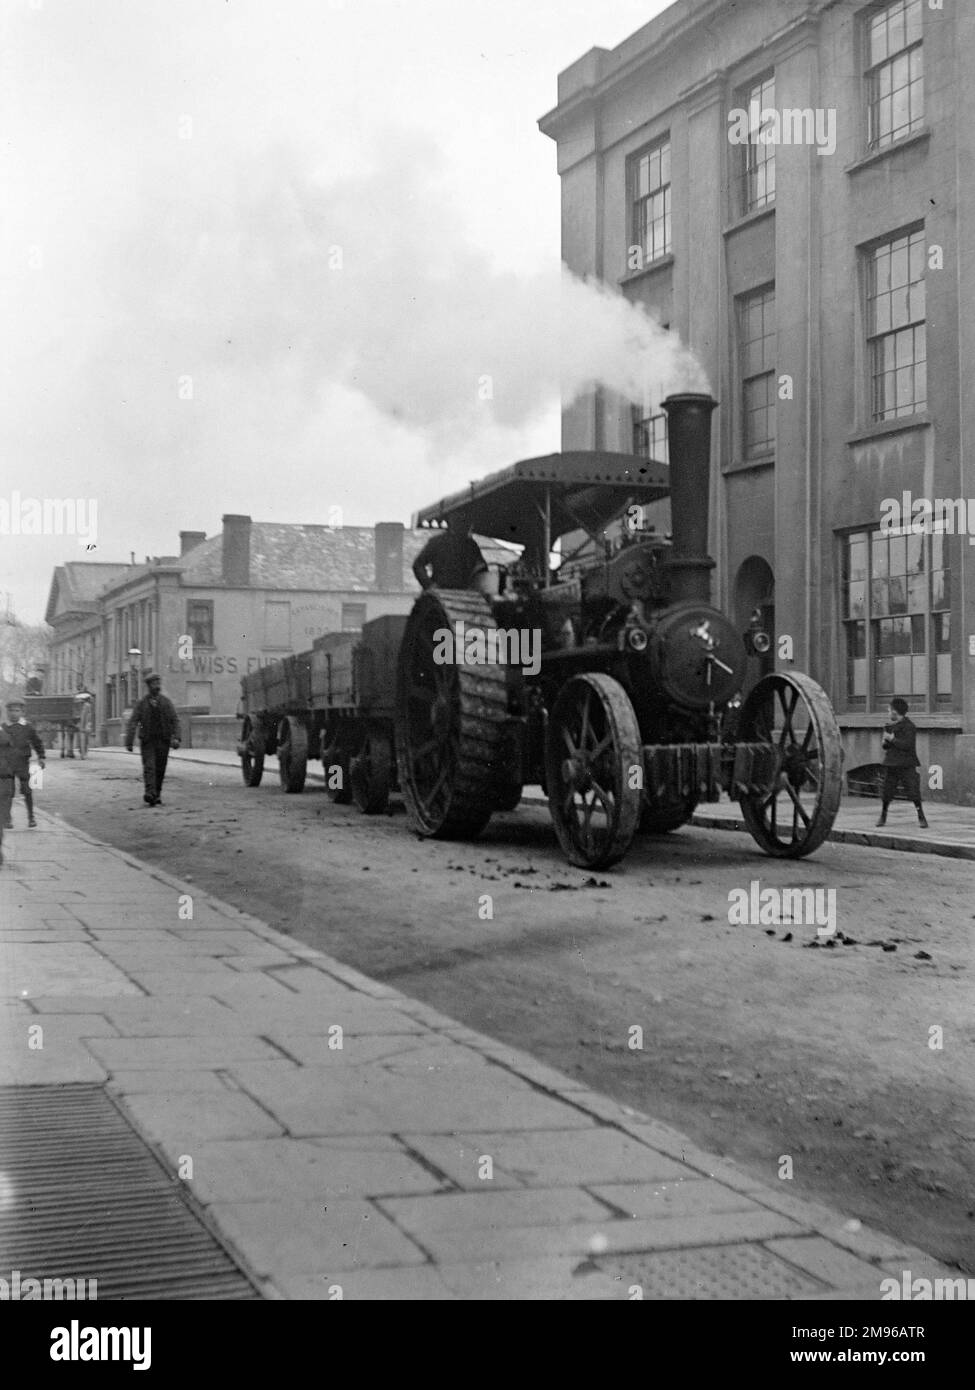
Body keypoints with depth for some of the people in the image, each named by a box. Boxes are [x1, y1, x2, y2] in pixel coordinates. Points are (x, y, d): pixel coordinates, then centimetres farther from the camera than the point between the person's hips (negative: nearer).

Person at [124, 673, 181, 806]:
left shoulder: (166, 702, 7)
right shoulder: (142, 703, 1)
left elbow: (175, 720, 5)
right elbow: (132, 723, -2)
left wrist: (176, 737, -11)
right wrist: (129, 742, -11)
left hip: (163, 741, 2)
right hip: (147, 741, -2)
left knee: (160, 769, 4)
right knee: (149, 767, -14)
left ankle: (156, 795, 15)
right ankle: (150, 793, -26)